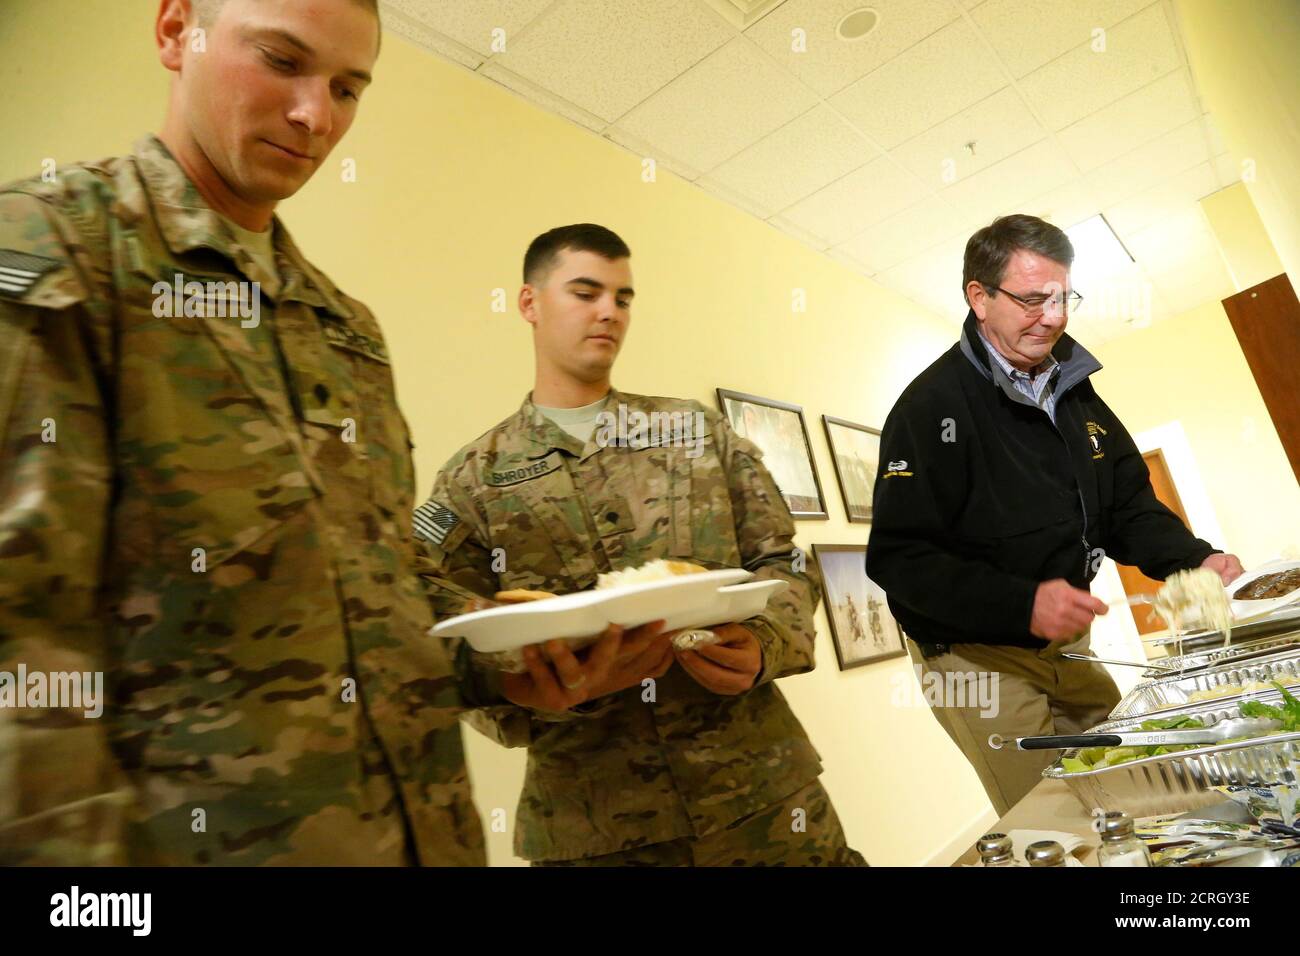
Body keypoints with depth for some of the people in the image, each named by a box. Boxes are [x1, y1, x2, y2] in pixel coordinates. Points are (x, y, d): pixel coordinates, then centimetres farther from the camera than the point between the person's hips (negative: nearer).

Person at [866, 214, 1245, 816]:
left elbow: (1128, 505, 10)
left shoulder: (1073, 388, 6)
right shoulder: (932, 404, -19)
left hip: (1066, 644, 7)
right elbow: (897, 556, -24)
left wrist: (1194, 560, -9)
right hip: (976, 655, -7)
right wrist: (1023, 604, -32)